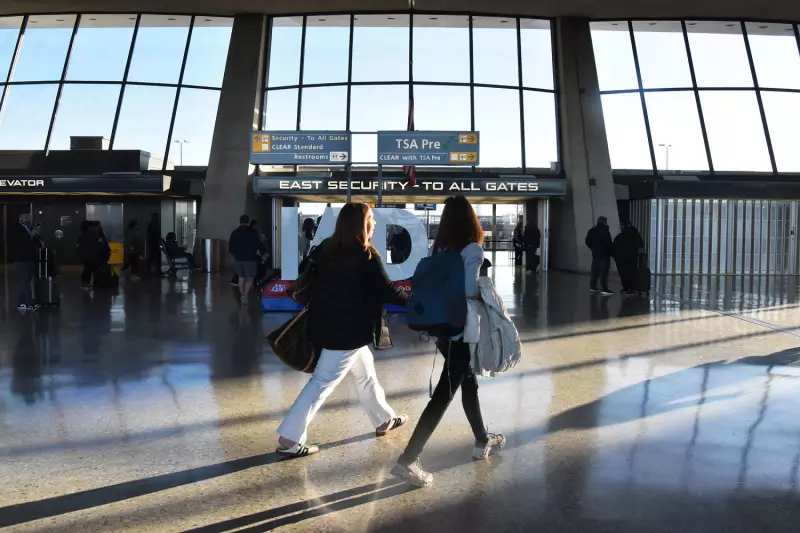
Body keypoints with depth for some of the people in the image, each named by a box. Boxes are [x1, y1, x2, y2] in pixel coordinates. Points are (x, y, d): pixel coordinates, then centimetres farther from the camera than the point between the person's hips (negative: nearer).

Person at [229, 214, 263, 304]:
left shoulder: (234, 233, 3)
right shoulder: (253, 233, -7)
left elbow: (230, 247, 5)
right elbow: (259, 246, -5)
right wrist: (258, 252, 15)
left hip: (239, 259, 4)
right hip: (250, 259, -3)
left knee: (241, 277, 18)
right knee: (250, 278, 0)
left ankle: (243, 296, 21)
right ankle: (245, 294, -20)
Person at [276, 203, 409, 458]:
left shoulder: (328, 249, 5)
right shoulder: (366, 256, -15)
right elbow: (386, 290, -11)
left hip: (329, 324, 9)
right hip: (348, 329, -8)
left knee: (365, 372, 23)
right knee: (323, 382, -3)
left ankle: (384, 419, 39)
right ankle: (290, 439, 0)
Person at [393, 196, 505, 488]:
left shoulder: (438, 249, 6)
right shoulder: (472, 250, -14)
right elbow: (471, 292, -23)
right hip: (462, 330, -8)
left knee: (469, 383, 23)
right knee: (443, 395, -5)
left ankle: (482, 441, 40)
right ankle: (407, 460, -6)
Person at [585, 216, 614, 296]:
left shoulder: (591, 231, 10)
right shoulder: (605, 231, -13)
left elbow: (587, 241, 14)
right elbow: (608, 243, -18)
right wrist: (612, 250, -4)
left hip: (595, 254, 8)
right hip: (604, 254, -8)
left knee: (595, 271, 14)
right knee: (604, 272, -8)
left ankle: (593, 286, 19)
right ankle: (604, 289, -12)